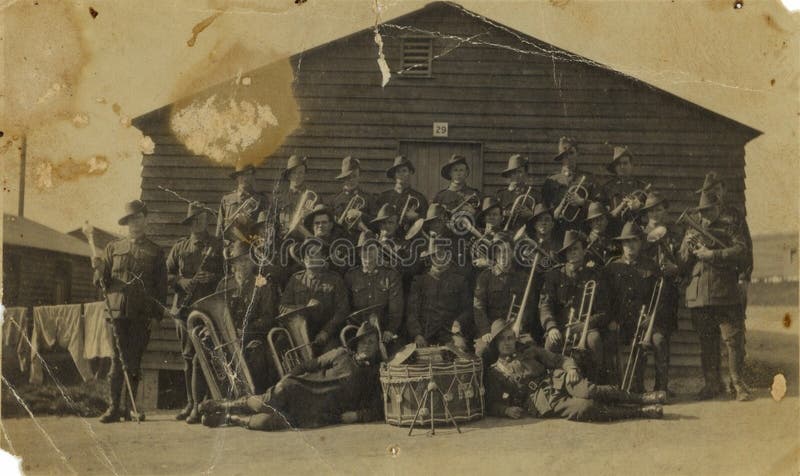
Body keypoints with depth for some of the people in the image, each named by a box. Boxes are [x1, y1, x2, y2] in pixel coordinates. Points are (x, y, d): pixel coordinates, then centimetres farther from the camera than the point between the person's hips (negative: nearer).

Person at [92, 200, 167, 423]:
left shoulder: (155, 252, 12)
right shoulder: (113, 248, 16)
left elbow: (161, 287, 10)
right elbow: (101, 282, 14)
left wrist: (158, 312, 0)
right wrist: (100, 269, -8)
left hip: (142, 314, -1)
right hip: (118, 310, 1)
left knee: (135, 360, 2)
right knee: (118, 359, -4)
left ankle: (130, 407, 8)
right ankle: (114, 406, -1)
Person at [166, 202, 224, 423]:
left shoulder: (218, 247, 6)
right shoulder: (179, 247, 16)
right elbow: (167, 275, 11)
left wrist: (212, 279, -15)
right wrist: (183, 282, -6)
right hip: (183, 308, 4)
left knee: (200, 358, -10)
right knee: (187, 358, 9)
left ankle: (199, 406, -6)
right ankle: (190, 402, 18)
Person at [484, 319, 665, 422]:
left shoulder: (530, 351, 21)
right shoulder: (494, 372, 12)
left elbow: (560, 360, 16)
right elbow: (492, 404, 6)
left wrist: (571, 368, -7)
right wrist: (506, 409, -15)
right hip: (539, 401, -3)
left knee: (586, 391, -30)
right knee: (584, 407, -28)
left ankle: (641, 398, -23)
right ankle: (641, 411, -25)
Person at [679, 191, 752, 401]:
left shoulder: (730, 228, 10)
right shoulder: (692, 231, 19)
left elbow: (741, 249, -8)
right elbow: (682, 262, 15)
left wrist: (712, 254, -14)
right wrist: (689, 248, -6)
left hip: (726, 294, -3)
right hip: (699, 295, 3)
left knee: (734, 340, -5)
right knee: (706, 342, 8)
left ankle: (738, 383, 3)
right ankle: (712, 383, 17)